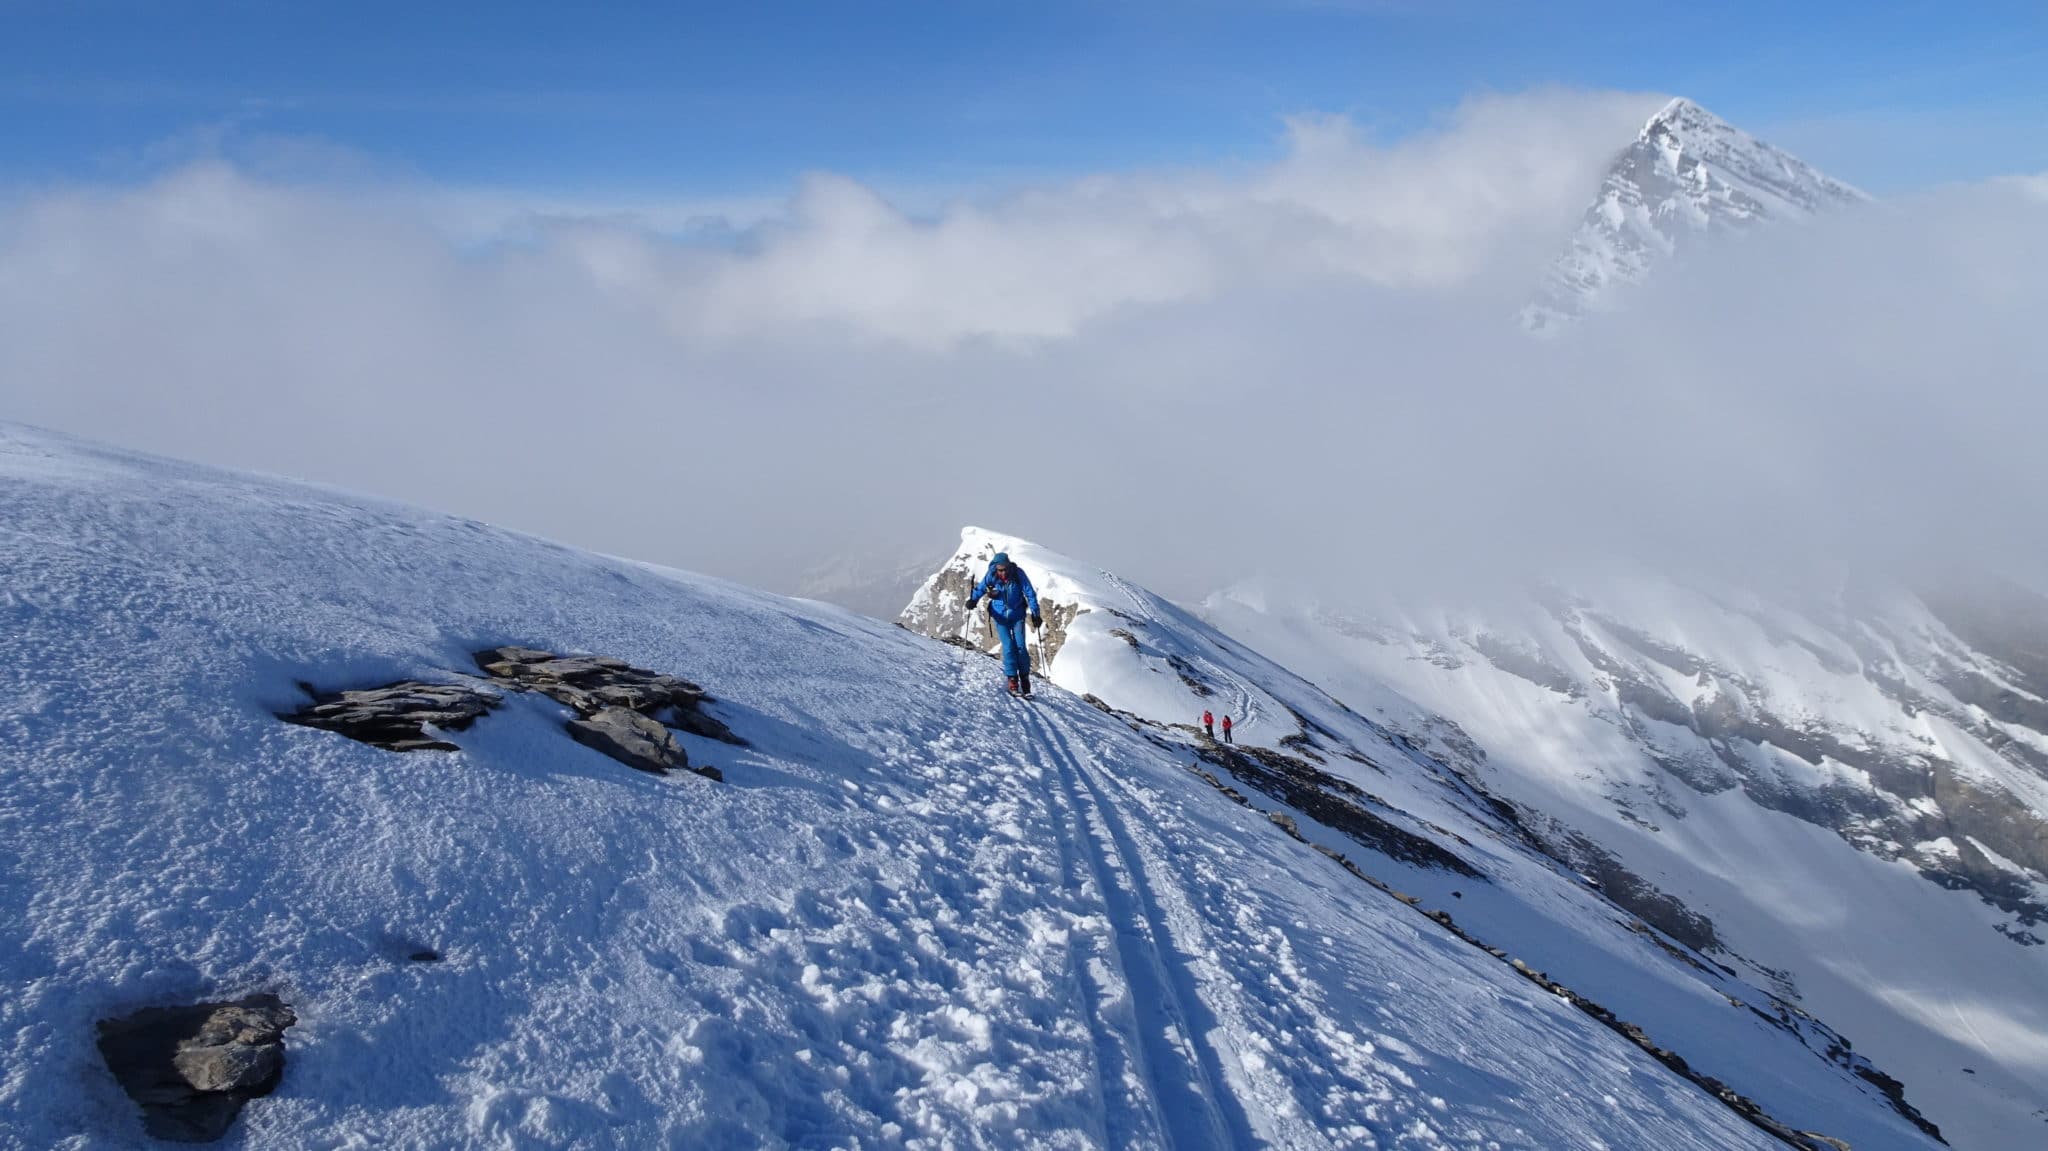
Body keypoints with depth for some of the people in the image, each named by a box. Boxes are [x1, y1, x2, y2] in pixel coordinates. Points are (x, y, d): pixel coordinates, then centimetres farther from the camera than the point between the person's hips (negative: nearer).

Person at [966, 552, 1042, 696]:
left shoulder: (1018, 574, -16)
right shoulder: (991, 576, -14)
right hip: (1000, 615, 0)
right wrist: (973, 600, -22)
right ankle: (1012, 681, -6)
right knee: (1008, 647, -9)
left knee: (1020, 646, -6)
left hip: (1017, 615, 0)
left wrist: (1035, 613, -15)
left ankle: (1025, 679, 3)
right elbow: (980, 588, -3)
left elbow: (1030, 593, -10)